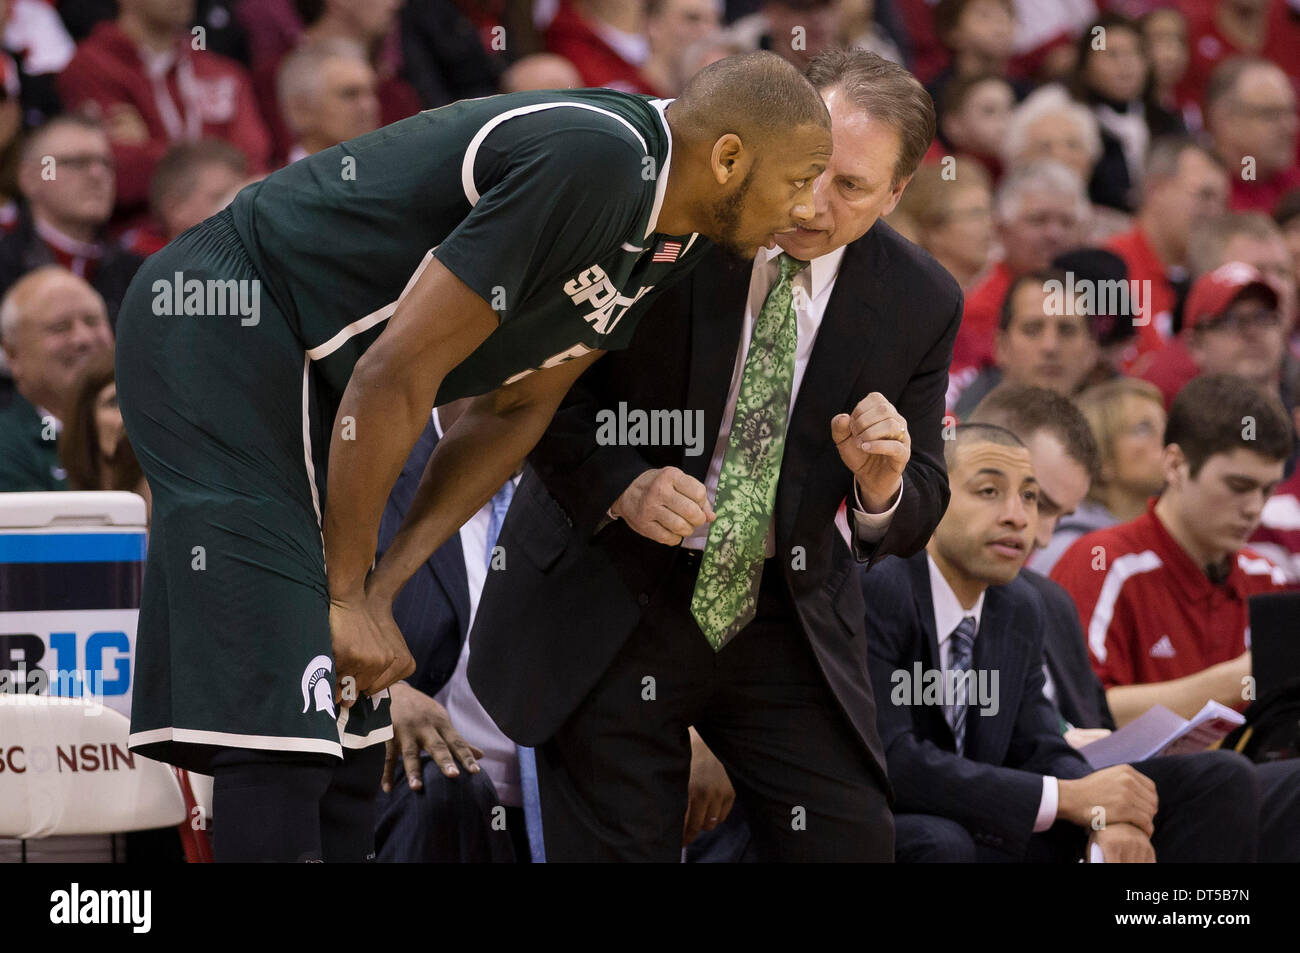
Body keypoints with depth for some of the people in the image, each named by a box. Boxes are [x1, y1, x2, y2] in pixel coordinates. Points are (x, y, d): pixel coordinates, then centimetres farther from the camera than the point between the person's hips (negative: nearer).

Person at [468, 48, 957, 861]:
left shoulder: (921, 303, -5)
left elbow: (914, 521, 0)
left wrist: (882, 486, -24)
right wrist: (620, 486, -23)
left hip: (784, 618, 2)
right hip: (610, 599, -2)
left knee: (852, 844, -3)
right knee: (618, 854, -3)